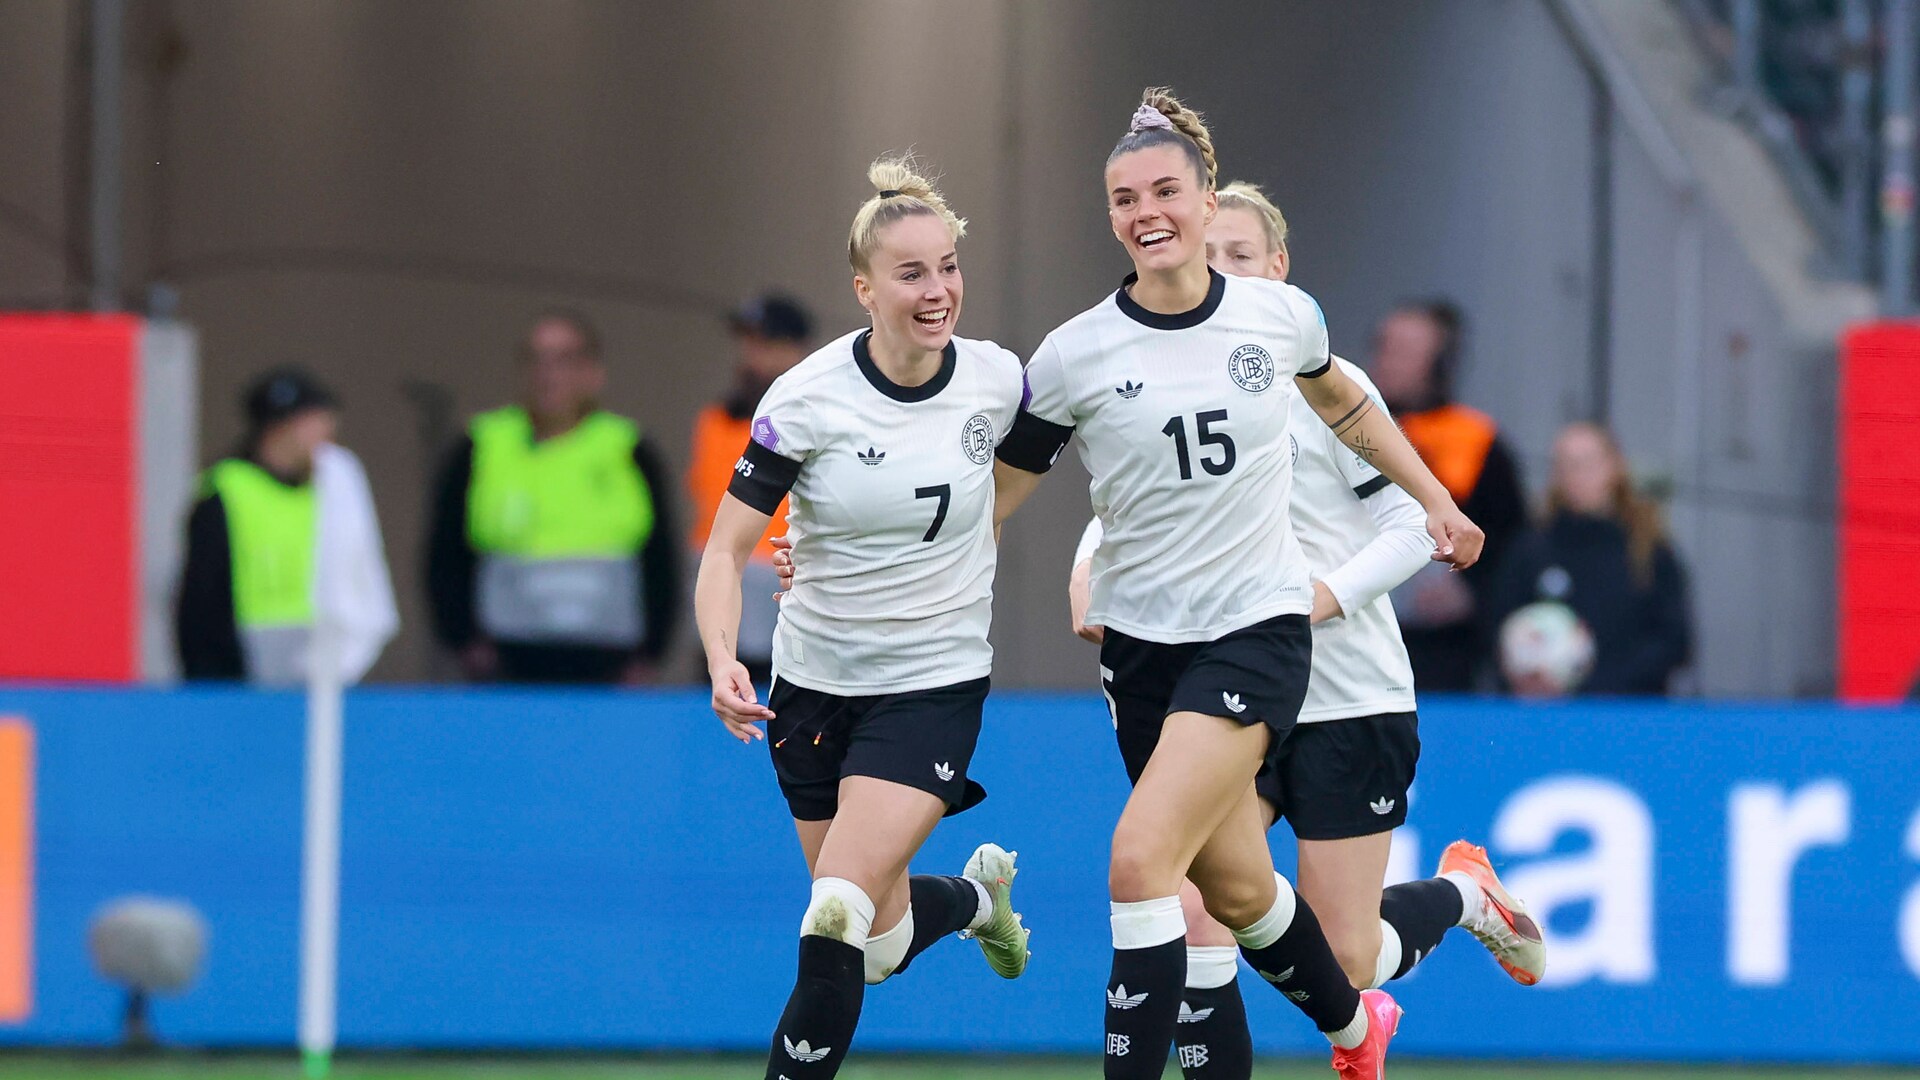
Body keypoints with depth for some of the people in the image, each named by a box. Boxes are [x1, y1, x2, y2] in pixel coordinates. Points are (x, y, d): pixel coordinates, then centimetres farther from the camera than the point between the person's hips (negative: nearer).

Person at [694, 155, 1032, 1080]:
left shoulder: (997, 380, -8)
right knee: (881, 943, 12)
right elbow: (726, 549, -12)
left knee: (838, 918, -17)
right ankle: (978, 893, 44)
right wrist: (721, 658, -28)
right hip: (816, 683, 1)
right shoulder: (807, 399, -14)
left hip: (936, 683, -1)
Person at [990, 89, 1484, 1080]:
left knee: (1141, 858, -20)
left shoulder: (1280, 317, -3)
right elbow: (985, 502, 0)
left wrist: (1435, 502, 26)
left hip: (1258, 628, -2)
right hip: (1142, 643, 2)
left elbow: (1343, 403, 20)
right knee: (1237, 890, 13)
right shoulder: (1075, 356, -7)